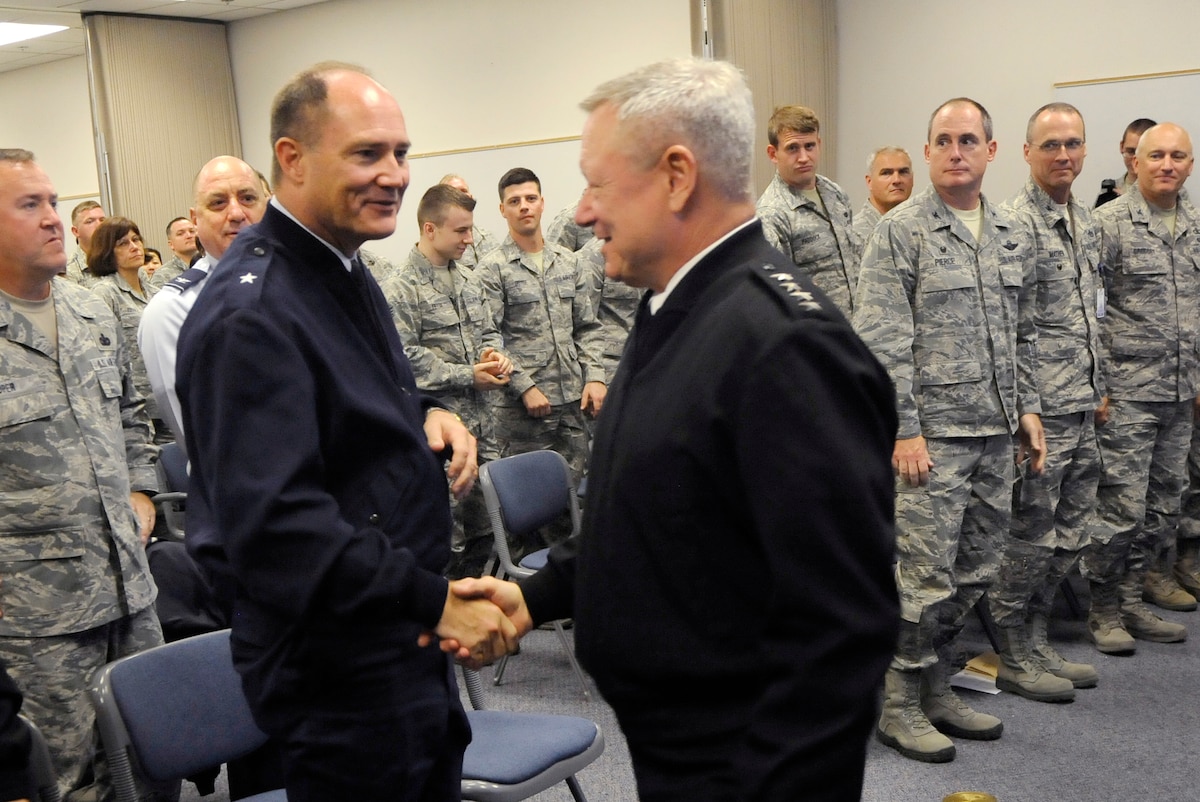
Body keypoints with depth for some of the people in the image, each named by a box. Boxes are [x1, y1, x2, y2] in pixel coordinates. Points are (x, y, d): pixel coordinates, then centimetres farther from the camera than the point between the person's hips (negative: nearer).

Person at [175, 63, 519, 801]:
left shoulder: (342, 268, 8)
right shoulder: (250, 315, -23)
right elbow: (274, 524, -30)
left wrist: (427, 414, 0)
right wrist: (435, 602, -27)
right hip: (337, 667, -9)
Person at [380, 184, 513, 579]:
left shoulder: (469, 280, 14)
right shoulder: (399, 288, -10)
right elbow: (405, 358, -16)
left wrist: (494, 354, 0)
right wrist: (468, 376, -15)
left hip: (481, 426, 8)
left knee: (484, 531, 15)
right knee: (446, 540, -2)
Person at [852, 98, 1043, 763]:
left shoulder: (1013, 237, 13)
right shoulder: (899, 232, -8)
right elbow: (882, 342, -13)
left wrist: (1026, 408, 12)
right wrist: (904, 430, -17)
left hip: (995, 435, 7)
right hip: (932, 434, -7)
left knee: (975, 573, 13)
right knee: (926, 577, -3)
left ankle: (937, 689, 28)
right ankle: (900, 706, 13)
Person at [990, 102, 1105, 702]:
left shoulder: (1086, 222, 15)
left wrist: (1096, 387, 20)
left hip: (1082, 406, 9)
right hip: (1041, 406, -9)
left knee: (1068, 535, 14)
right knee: (1032, 535, 0)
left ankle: (1035, 642, 28)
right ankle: (1013, 657, 15)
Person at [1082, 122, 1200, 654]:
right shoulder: (1109, 223, -7)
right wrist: (1097, 384, -13)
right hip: (1128, 390, -6)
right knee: (1121, 506, -4)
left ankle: (1134, 602, 24)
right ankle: (1103, 610, 10)